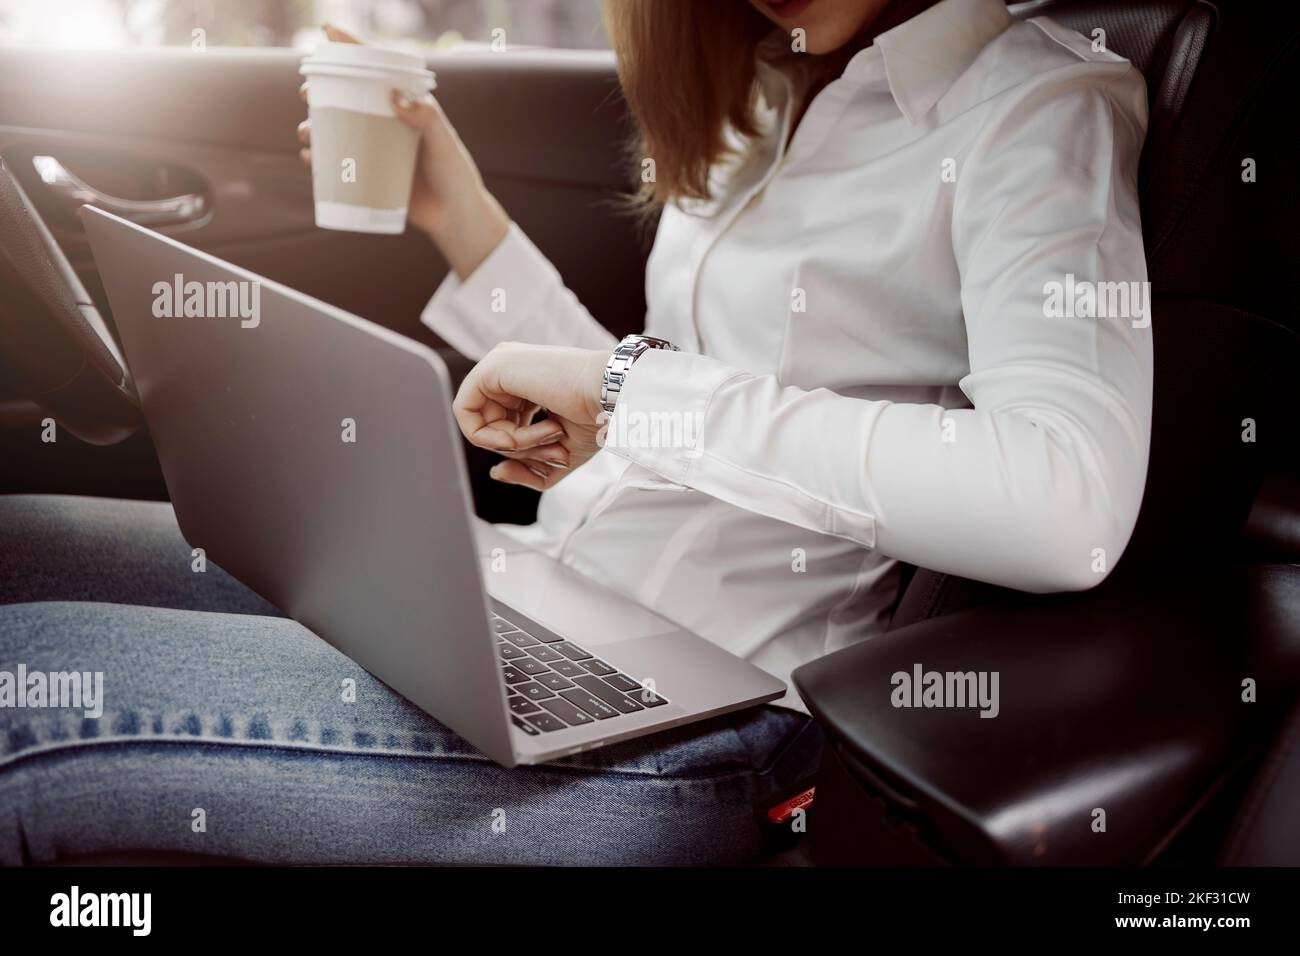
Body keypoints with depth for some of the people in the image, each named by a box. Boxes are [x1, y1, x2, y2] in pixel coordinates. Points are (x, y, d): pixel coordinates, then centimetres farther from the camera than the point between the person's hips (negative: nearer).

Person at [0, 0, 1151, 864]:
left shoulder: (1039, 101, -7)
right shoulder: (776, 102, 17)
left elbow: (1067, 507, -25)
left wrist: (632, 383, -20)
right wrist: (461, 219, 11)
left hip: (687, 711, -8)